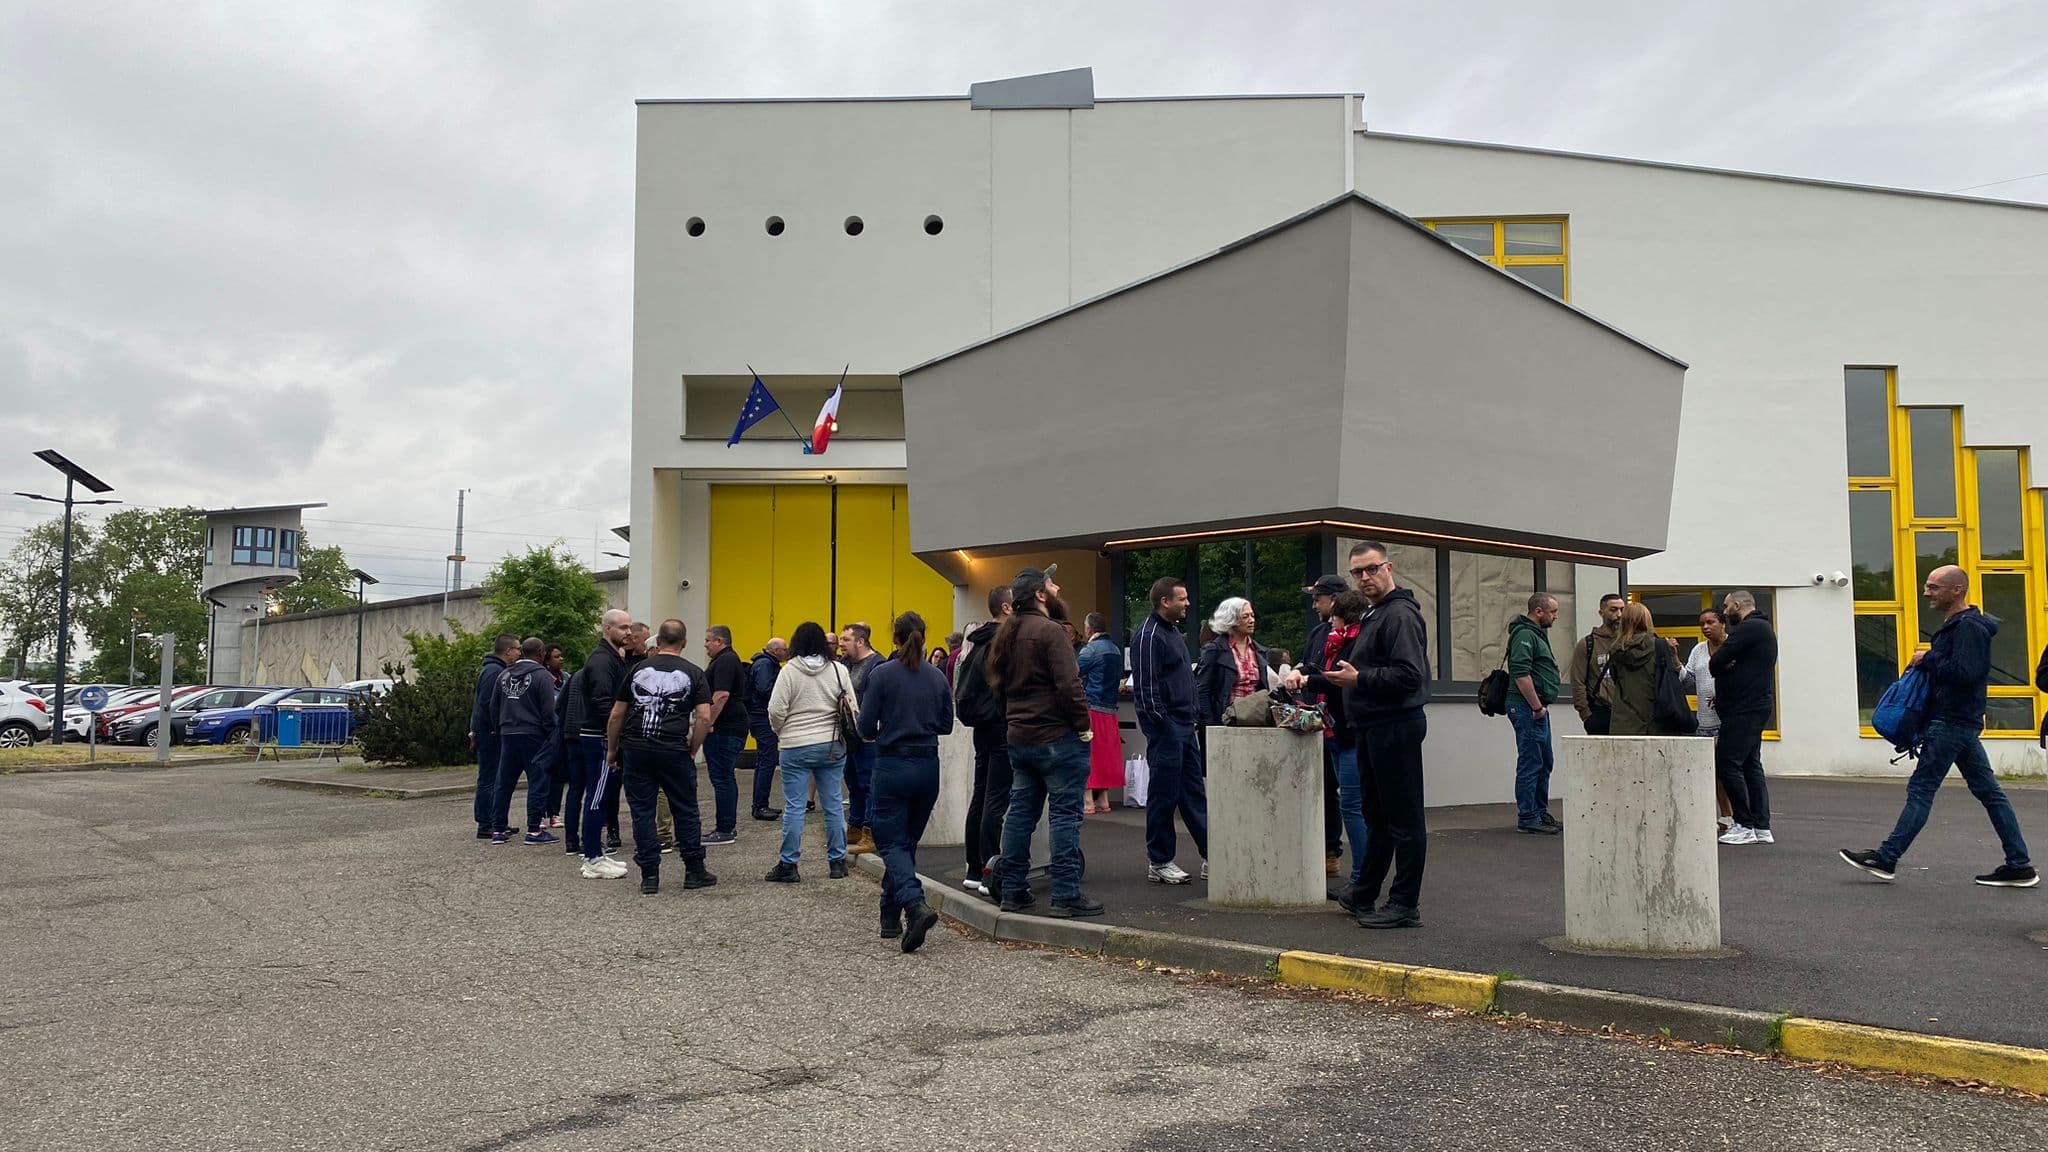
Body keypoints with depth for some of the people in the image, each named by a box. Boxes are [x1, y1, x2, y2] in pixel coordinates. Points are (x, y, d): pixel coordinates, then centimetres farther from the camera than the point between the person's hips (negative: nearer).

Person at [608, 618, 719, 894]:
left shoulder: (637, 670, 9)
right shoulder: (694, 673, 3)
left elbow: (616, 715, 9)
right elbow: (704, 718, -7)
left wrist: (612, 750, 19)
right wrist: (692, 751, 3)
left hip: (635, 750, 2)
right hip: (674, 750, -1)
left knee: (642, 812, 7)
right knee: (686, 811, 10)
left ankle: (650, 876, 9)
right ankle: (694, 872, 16)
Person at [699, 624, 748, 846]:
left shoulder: (725, 661, -14)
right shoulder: (728, 659, 19)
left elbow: (721, 695, -24)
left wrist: (708, 724, -22)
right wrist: (710, 723, 23)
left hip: (724, 729, -11)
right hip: (732, 728, 11)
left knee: (721, 778, -7)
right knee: (726, 777, 15)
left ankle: (725, 830, -5)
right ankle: (728, 828, 21)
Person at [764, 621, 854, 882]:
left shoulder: (789, 670, -7)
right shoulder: (839, 669, 1)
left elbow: (776, 710, -9)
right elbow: (852, 710, 2)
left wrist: (781, 733, 10)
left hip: (796, 747, -3)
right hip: (832, 746, 3)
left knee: (794, 806, 2)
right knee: (833, 804, 9)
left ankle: (788, 865, 6)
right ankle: (837, 861, 16)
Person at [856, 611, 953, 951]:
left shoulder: (881, 675, -9)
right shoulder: (937, 677, 2)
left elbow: (866, 728, -9)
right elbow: (946, 725, 9)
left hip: (892, 766, -4)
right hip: (928, 767, 4)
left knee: (892, 844, -2)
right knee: (907, 841, 16)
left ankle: (915, 905, -25)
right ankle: (890, 917, 22)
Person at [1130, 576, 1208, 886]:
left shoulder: (1172, 631, 16)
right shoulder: (1149, 636, -15)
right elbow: (1146, 688, -19)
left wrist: (1190, 717, 16)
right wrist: (1163, 725, -19)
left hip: (1184, 725, 10)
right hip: (1166, 728, -10)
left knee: (1195, 792, 12)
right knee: (1164, 795, -2)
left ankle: (1212, 857, 18)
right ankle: (1159, 863, 8)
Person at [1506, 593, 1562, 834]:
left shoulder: (1536, 633, 20)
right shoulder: (1524, 635, -15)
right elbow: (1521, 674, -25)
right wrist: (1537, 707, -20)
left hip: (1538, 708, 11)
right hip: (1527, 708, -11)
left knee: (1545, 762, 17)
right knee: (1531, 763, -6)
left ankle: (1540, 812, 26)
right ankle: (1528, 817, 0)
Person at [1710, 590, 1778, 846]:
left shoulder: (1749, 628, -14)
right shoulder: (1764, 628, 21)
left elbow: (1716, 663, -20)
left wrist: (1720, 667, 4)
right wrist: (1724, 691, 7)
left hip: (1743, 709, -11)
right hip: (1756, 706, 11)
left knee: (1726, 763, -9)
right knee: (1751, 765, 11)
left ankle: (1745, 825, -6)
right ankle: (1762, 827, 11)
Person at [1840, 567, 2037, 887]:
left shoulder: (1968, 626, -15)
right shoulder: (1956, 625, 17)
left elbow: (1964, 671, -26)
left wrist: (1928, 660, -15)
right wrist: (1929, 661, 5)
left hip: (1951, 722, -11)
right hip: (1963, 722, 11)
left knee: (1920, 789, -6)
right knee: (1988, 791, 10)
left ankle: (1886, 858, -1)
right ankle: (2019, 865, 12)